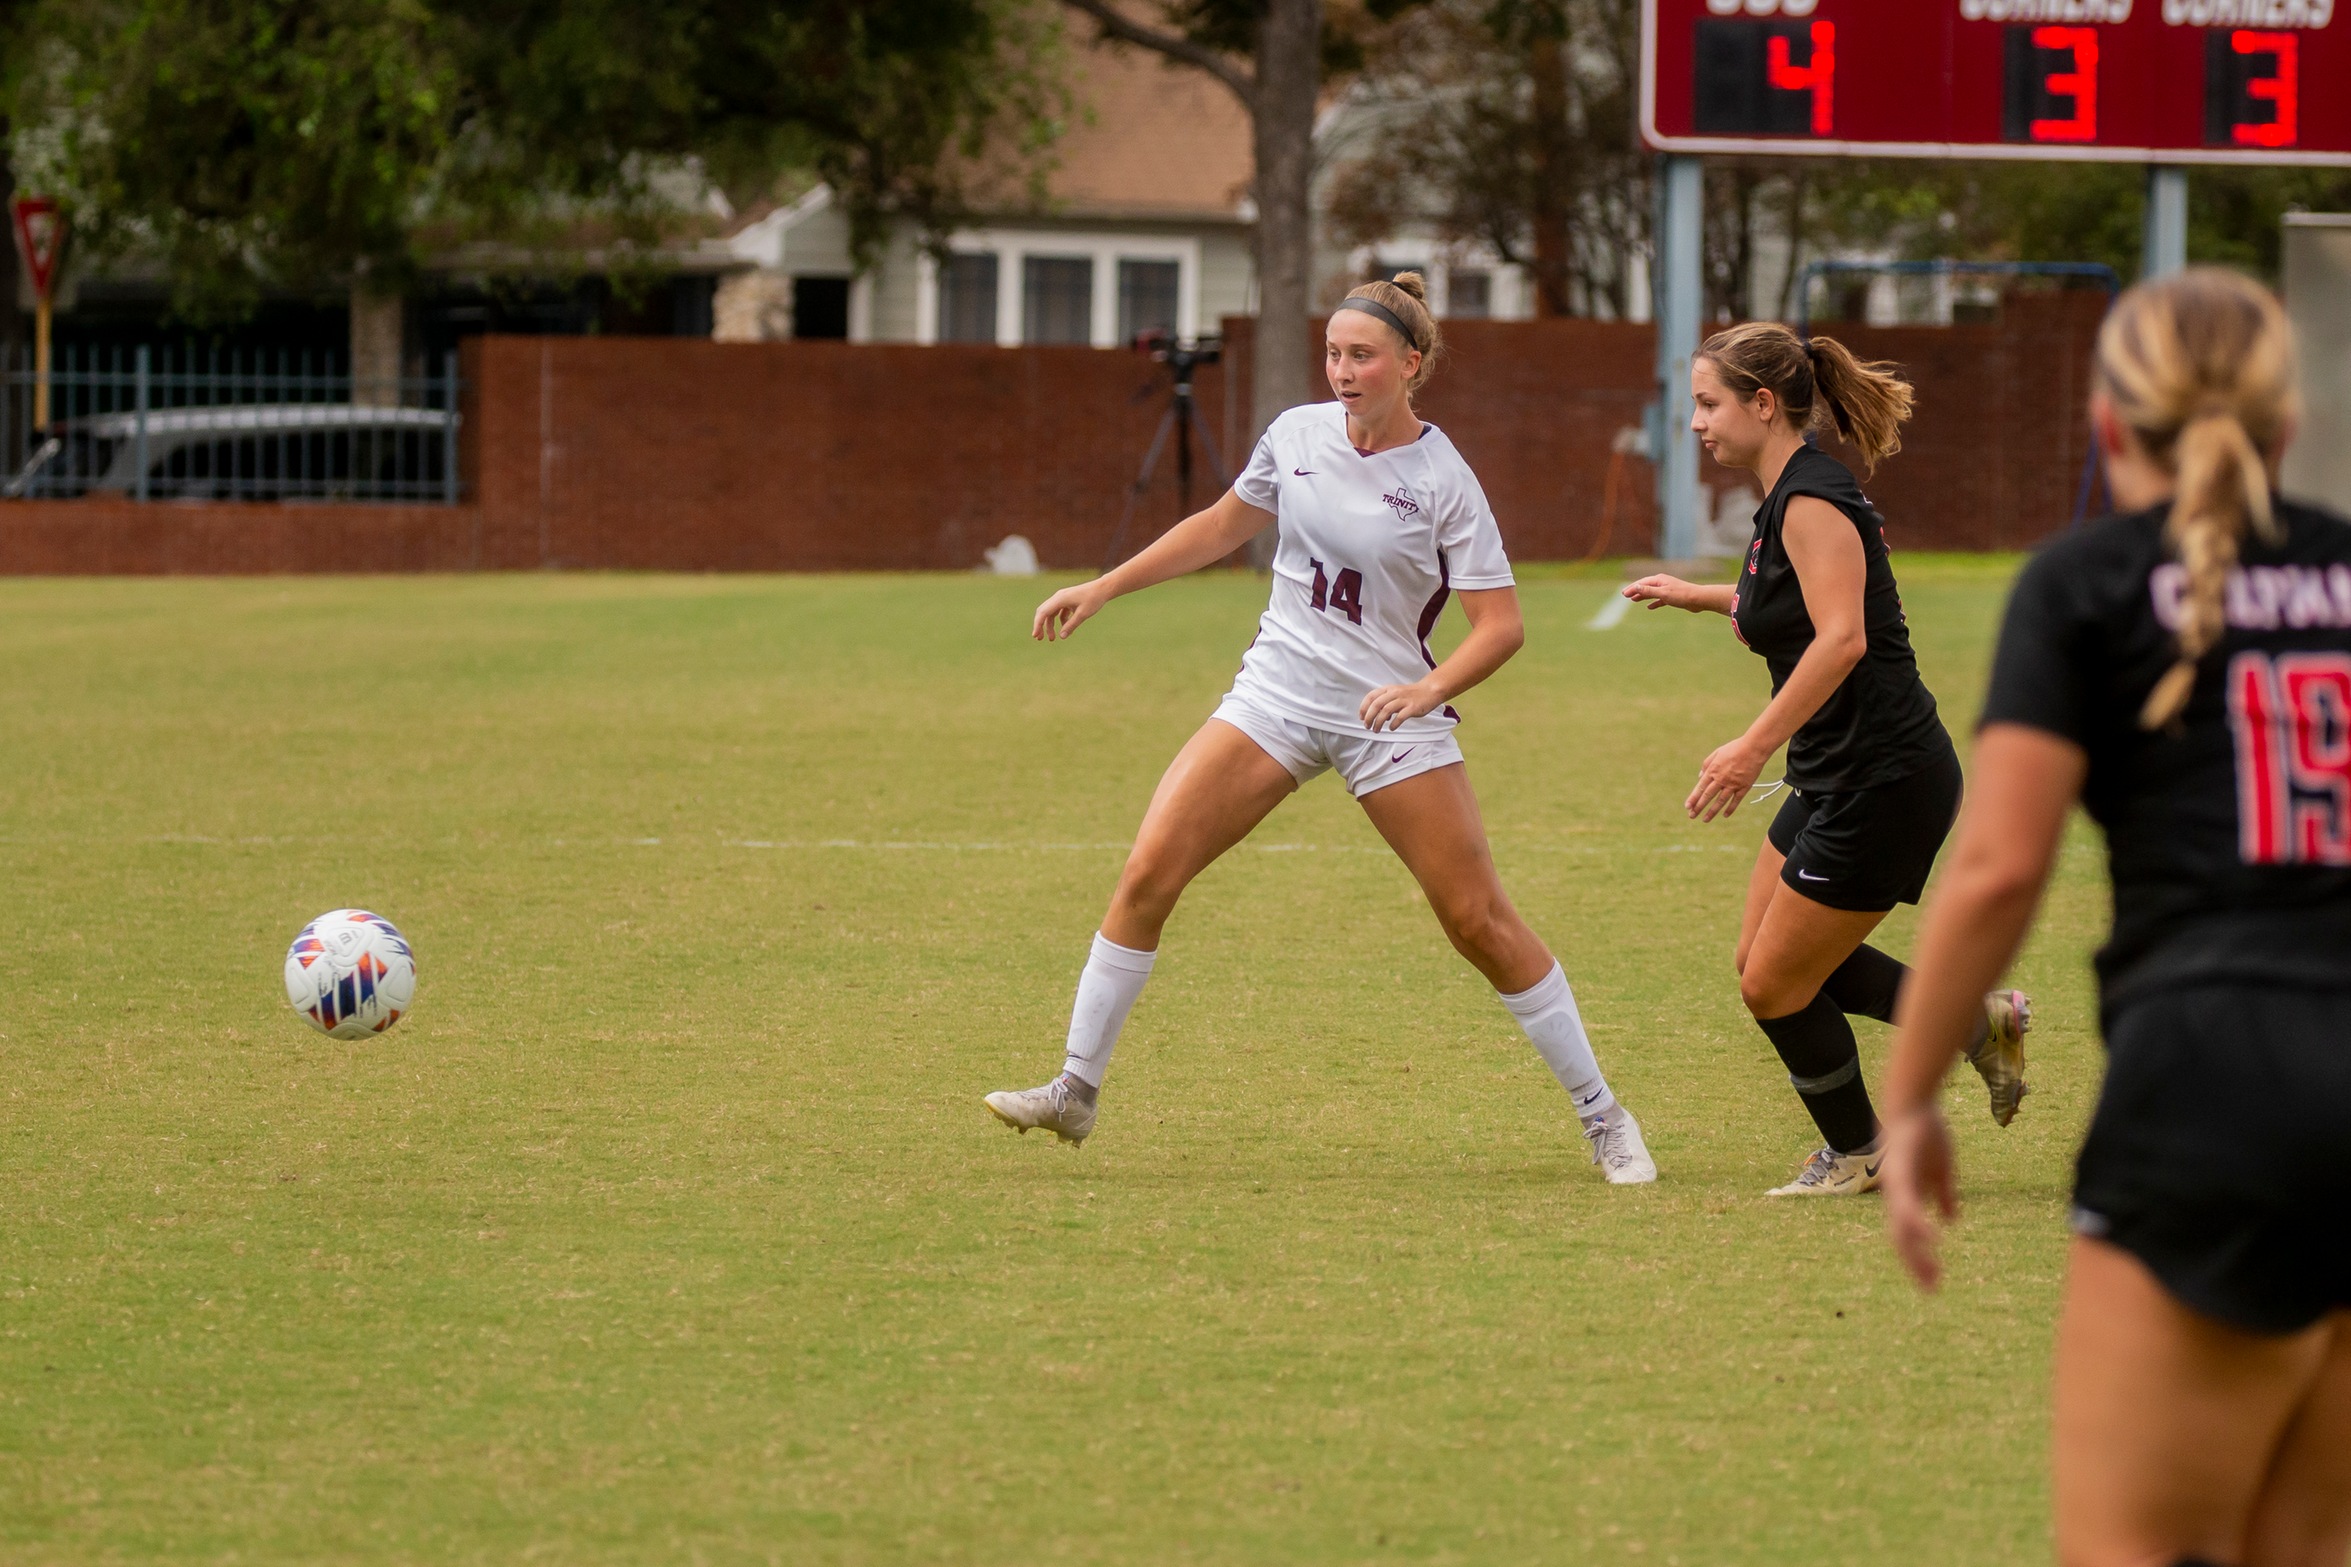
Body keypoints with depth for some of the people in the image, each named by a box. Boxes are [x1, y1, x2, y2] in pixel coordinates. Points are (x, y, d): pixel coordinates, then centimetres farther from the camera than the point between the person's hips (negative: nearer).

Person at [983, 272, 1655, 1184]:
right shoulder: (1298, 435, 1)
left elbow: (1499, 624, -12)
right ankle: (1076, 1091, 1)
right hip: (1278, 694, 4)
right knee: (1147, 875, -8)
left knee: (1479, 920, -5)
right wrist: (1100, 591, 18)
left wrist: (1429, 690, -29)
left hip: (1391, 711, -4)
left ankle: (1601, 1115, 7)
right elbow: (1222, 526, 19)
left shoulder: (1443, 481, -12)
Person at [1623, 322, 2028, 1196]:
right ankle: (1978, 1021, 22)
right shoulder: (1788, 498, 12)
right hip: (1839, 781, 10)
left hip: (1882, 785, -10)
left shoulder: (1811, 501, -18)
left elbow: (1841, 638, -31)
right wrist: (1700, 596, 31)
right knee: (1765, 963, 15)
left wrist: (1756, 747, -34)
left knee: (1775, 986, 0)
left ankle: (1856, 1156, 21)